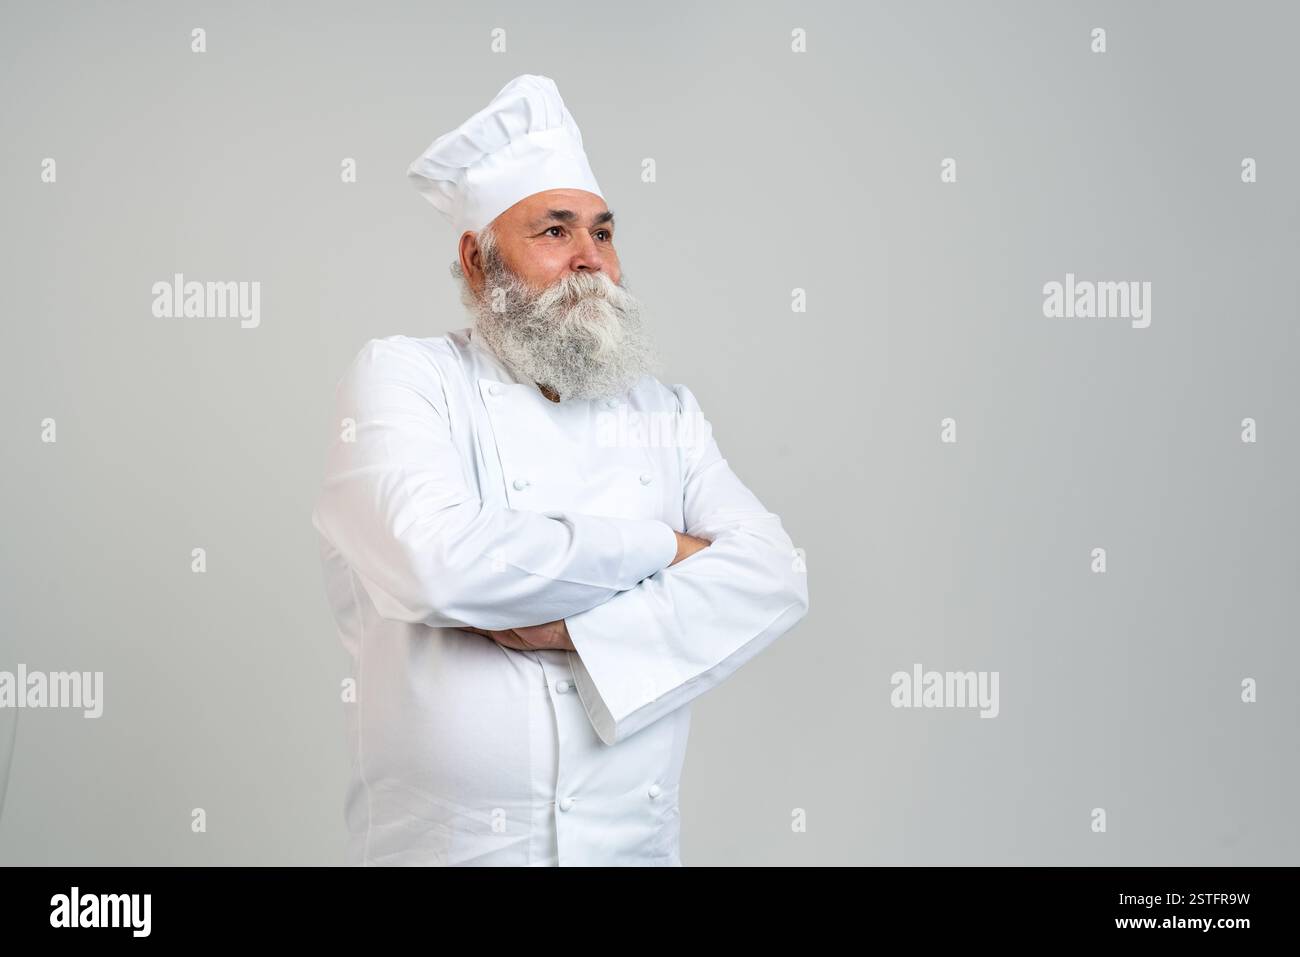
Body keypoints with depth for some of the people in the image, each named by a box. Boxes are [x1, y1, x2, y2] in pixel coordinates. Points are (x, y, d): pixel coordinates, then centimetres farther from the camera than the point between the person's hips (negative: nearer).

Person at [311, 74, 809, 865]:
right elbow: (438, 561, -23)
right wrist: (660, 549, -13)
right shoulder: (400, 377, -5)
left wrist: (578, 629, -19)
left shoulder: (666, 413, 7)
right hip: (443, 841, -3)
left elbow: (773, 575, -6)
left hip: (634, 838, 4)